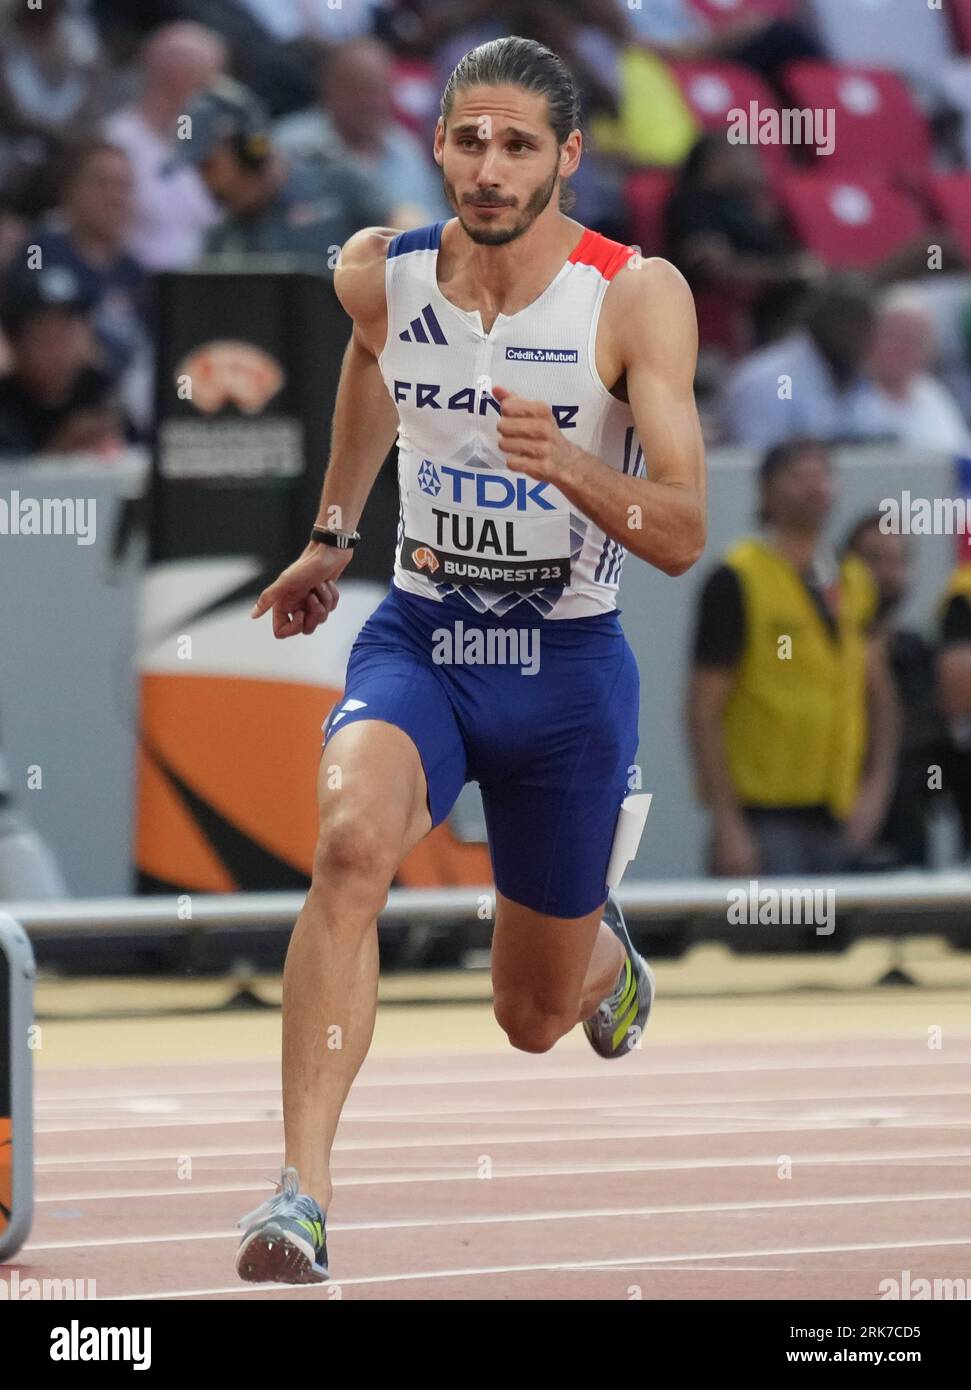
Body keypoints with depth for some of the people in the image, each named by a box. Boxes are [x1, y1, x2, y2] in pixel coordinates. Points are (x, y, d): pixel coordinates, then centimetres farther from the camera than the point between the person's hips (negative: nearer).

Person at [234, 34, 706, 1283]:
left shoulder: (637, 298, -15)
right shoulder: (379, 275, -5)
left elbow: (683, 538, -18)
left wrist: (569, 468, -36)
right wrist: (331, 539, 30)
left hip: (567, 663, -1)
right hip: (418, 636, 1)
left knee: (536, 1017, 13)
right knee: (352, 843, -33)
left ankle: (604, 948, 53)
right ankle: (300, 1193, -36)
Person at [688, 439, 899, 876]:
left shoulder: (853, 582, 14)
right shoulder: (736, 581, -6)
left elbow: (878, 696, 20)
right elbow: (703, 713, -9)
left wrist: (876, 790, 6)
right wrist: (726, 824, -14)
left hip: (839, 818, 6)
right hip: (763, 819, -6)